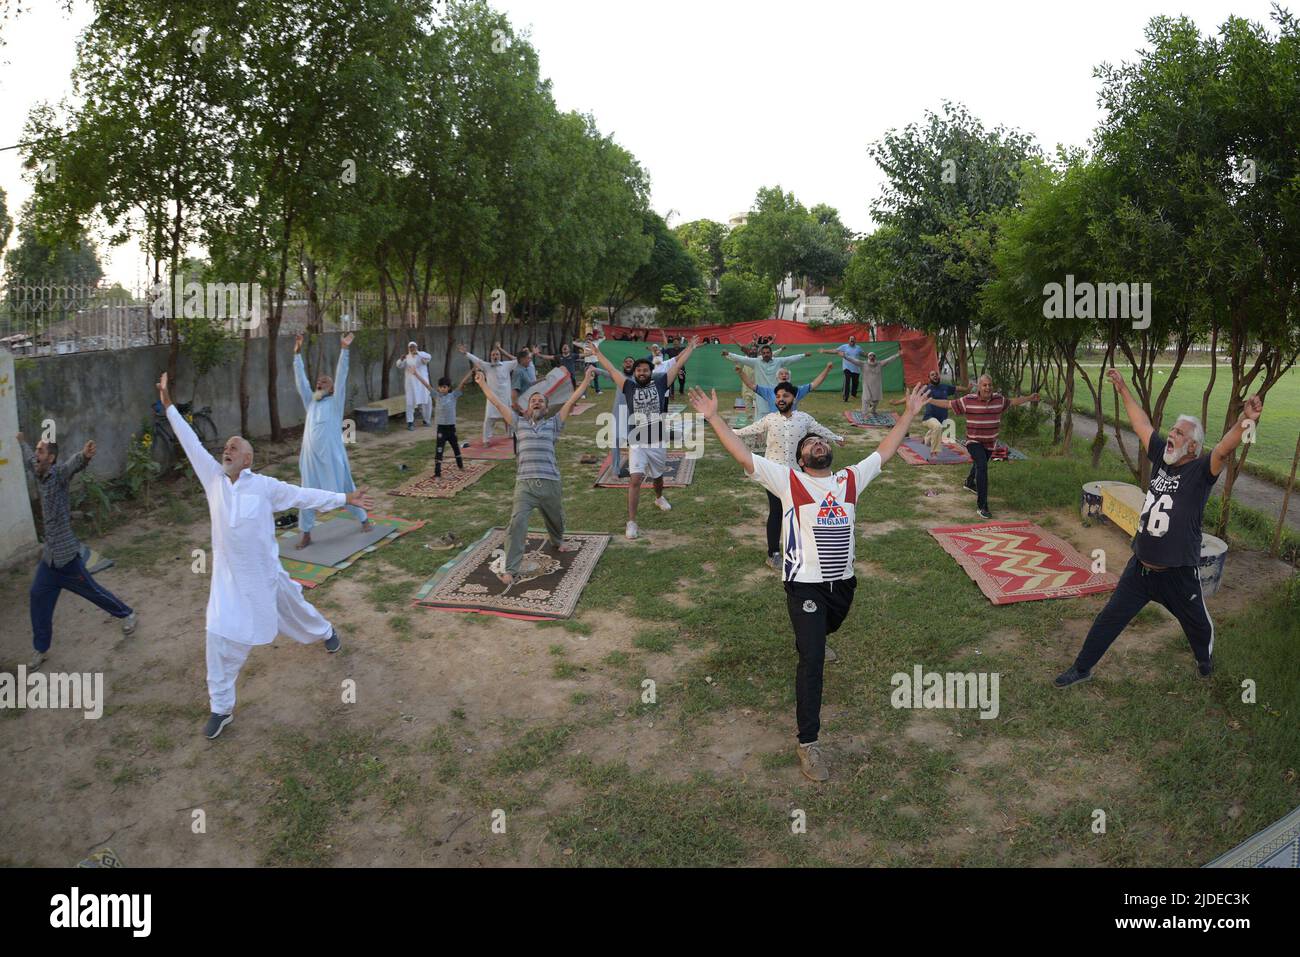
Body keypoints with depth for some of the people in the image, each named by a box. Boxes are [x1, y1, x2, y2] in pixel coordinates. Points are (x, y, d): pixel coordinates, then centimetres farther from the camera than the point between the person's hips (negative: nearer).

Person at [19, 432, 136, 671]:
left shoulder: (59, 473, -17)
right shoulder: (39, 474, 5)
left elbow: (74, 464, -42)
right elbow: (29, 460, 30)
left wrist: (84, 456, -64)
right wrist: (22, 442, 49)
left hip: (66, 553, -7)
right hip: (49, 555, 8)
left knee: (92, 590, 7)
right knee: (38, 598, 10)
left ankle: (127, 614, 29)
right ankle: (41, 649, 22)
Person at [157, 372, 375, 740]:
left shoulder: (264, 486, -12)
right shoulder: (214, 478, -4)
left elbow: (305, 496, -7)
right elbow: (192, 443, -2)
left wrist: (345, 498, -7)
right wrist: (169, 405, -2)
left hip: (263, 572, -2)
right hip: (228, 576, 2)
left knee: (294, 609, 22)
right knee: (221, 637, -2)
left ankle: (326, 632, 57)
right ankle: (221, 707, 12)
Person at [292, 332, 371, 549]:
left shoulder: (335, 402, -1)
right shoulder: (311, 402, 10)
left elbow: (341, 377, -9)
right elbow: (301, 380, 10)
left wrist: (344, 350, -17)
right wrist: (297, 354, 6)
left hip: (332, 456, -4)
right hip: (311, 457, 4)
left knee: (345, 490, 9)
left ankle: (364, 519, 30)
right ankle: (306, 534, 16)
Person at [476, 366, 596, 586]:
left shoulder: (554, 423, 14)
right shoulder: (519, 423, 16)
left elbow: (572, 401, 10)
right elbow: (497, 403, 19)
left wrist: (586, 380, 8)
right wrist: (483, 384, 21)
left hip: (551, 483, 1)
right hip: (524, 484, -1)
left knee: (555, 520, 21)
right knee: (517, 523, -17)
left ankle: (557, 542, 56)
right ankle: (510, 570, -17)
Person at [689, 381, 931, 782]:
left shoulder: (851, 478, 9)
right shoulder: (788, 481, -4)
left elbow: (885, 451, 16)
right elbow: (743, 455, -9)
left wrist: (910, 413, 18)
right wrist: (713, 418, -14)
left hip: (843, 580, 5)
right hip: (805, 583, -5)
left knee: (823, 632, 30)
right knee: (812, 660, -11)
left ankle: (809, 640, 68)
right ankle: (808, 743, -5)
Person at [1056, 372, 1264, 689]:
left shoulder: (1200, 470, -16)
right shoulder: (1162, 456, -1)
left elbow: (1225, 449, -36)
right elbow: (1141, 424, 10)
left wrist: (1245, 421, -56)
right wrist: (1123, 390, 17)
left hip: (1178, 574, -4)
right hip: (1140, 567, 5)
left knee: (1198, 623, 22)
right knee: (1109, 619, 12)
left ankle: (1206, 661, 52)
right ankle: (1082, 668, 25)